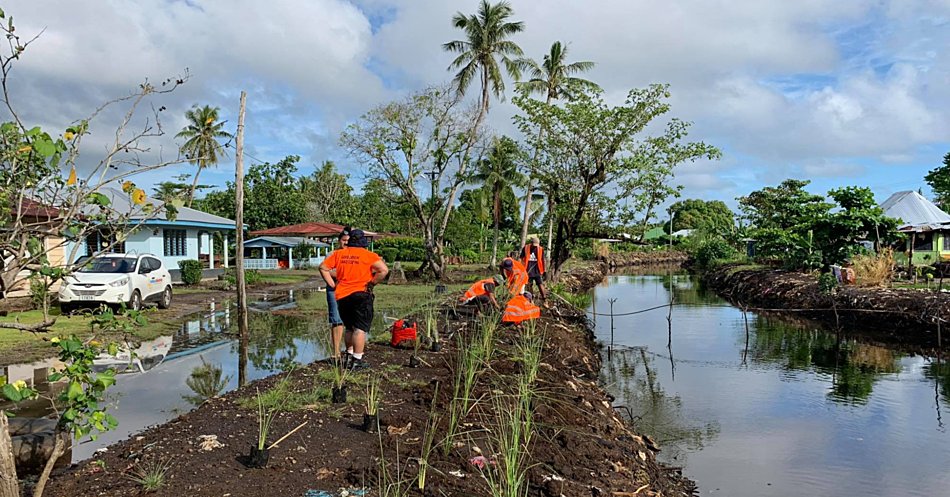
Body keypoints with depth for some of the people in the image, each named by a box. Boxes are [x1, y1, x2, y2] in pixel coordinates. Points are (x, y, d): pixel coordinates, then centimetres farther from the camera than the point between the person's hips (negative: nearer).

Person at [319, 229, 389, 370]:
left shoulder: (338, 254, 6)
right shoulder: (368, 255, -6)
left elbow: (323, 267, 9)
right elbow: (384, 270, -15)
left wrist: (333, 284, 9)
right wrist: (372, 283, -5)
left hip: (342, 296, 5)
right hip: (361, 295, -5)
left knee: (349, 328, 19)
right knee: (360, 329, 0)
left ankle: (349, 356, 27)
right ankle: (357, 360, 0)